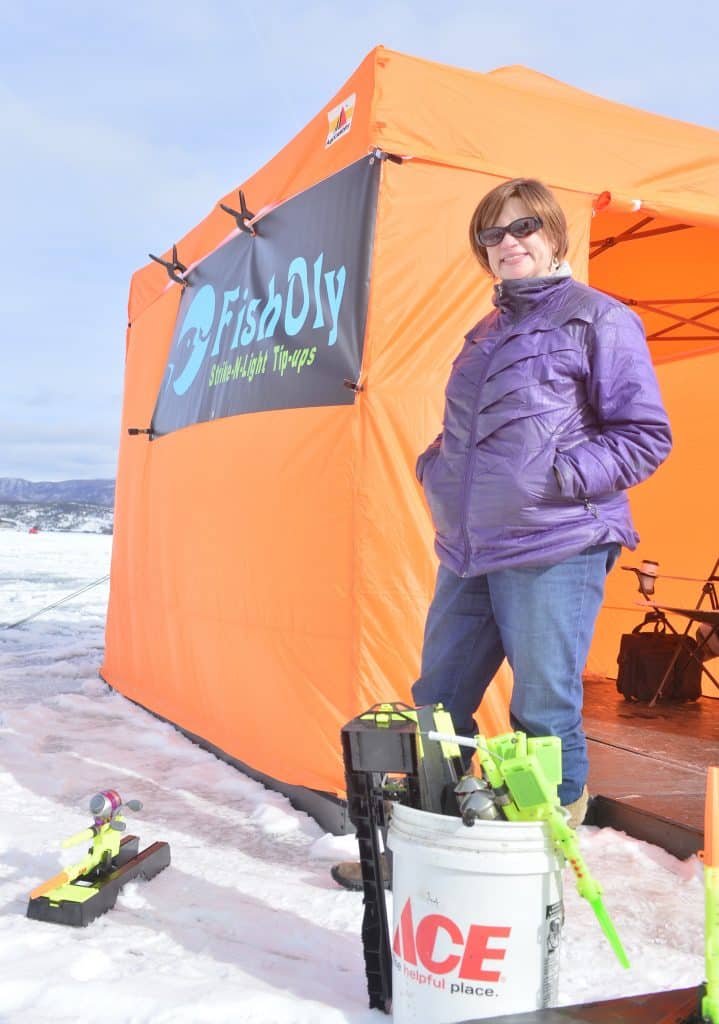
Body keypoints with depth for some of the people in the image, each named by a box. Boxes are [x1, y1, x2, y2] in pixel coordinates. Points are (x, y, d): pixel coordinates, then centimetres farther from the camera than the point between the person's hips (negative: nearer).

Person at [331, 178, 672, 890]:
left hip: (554, 550, -7)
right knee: (436, 704, 13)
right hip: (467, 551, 7)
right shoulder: (486, 335, 21)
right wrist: (434, 466, 12)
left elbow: (645, 437, -5)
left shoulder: (598, 318, 0)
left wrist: (561, 478, -15)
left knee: (544, 714, -3)